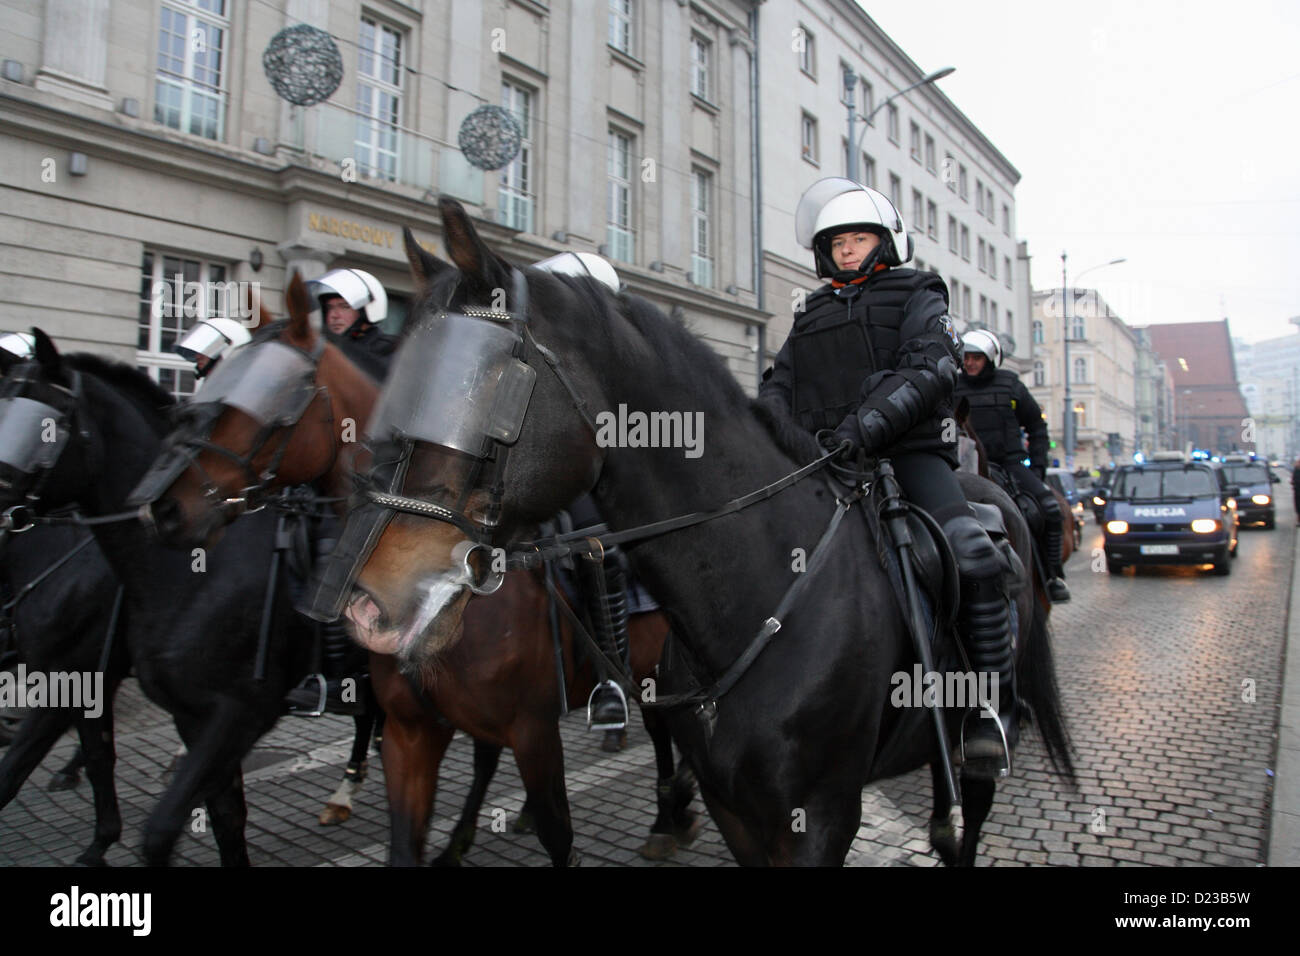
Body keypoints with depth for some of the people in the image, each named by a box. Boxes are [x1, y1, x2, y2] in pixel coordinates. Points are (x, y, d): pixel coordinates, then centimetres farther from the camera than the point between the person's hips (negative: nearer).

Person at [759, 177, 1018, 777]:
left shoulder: (916, 296, 13)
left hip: (907, 452, -3)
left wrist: (867, 423, -24)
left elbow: (931, 367, -6)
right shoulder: (812, 316, 27)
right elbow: (778, 384, 17)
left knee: (973, 556, -25)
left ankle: (993, 709, -12)